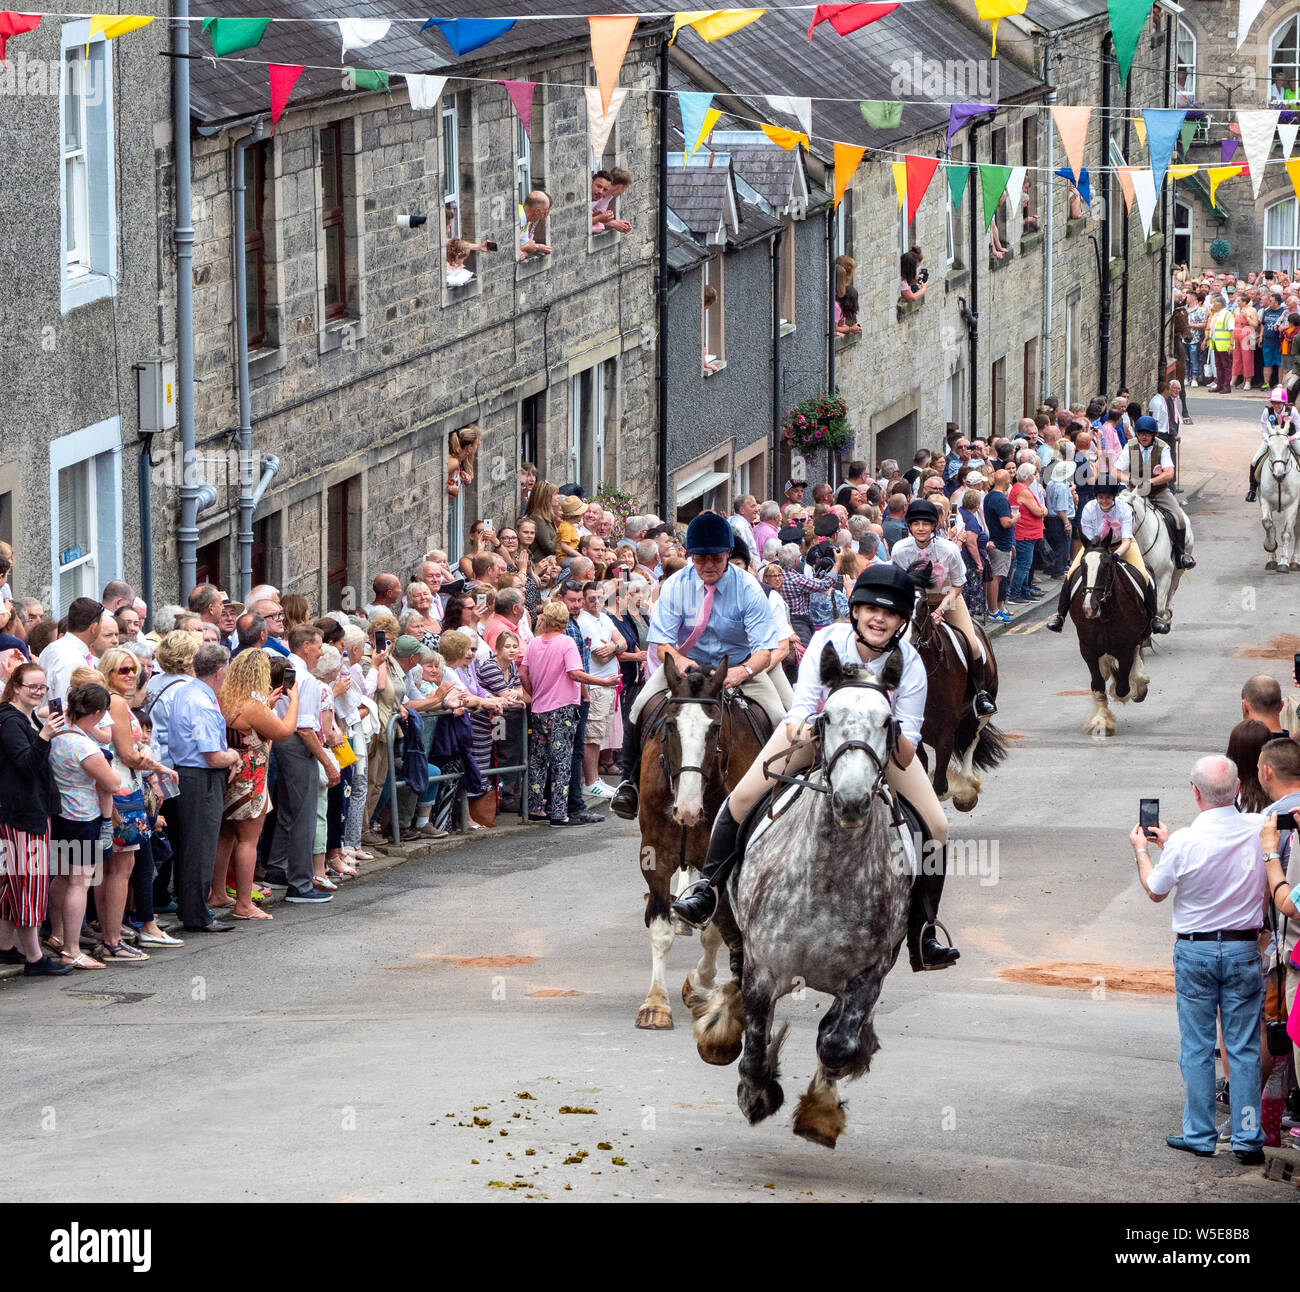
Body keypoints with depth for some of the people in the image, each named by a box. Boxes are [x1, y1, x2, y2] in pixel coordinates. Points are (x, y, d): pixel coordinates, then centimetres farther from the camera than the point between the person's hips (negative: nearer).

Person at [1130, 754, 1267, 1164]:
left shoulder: (1184, 843, -16)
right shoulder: (1258, 830, -8)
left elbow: (1156, 891, 1)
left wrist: (1141, 850, 19)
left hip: (1195, 951, -2)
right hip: (1244, 949, 2)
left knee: (1196, 1048, 8)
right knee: (1243, 1048, 6)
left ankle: (1199, 1136, 13)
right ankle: (1247, 1137, 5)